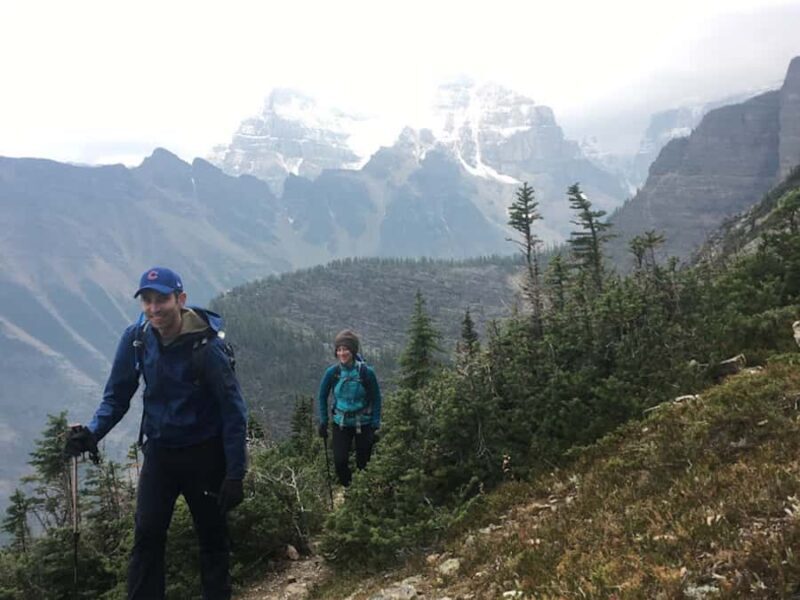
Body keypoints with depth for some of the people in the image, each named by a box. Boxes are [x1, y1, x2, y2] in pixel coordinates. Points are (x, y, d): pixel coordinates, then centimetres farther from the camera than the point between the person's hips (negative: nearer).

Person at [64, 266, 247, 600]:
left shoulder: (207, 345, -21)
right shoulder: (135, 338, -9)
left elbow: (233, 411, -16)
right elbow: (117, 395, 3)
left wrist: (235, 474, -16)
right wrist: (93, 432, -16)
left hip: (204, 453, -3)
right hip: (158, 451, 3)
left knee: (212, 537, 8)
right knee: (146, 535, -2)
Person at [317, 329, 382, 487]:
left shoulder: (366, 372, -16)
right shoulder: (332, 372, -11)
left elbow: (376, 399, -6)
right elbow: (322, 397, 3)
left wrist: (375, 425, -7)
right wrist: (323, 421, 1)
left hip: (363, 424, -1)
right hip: (341, 423, 1)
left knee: (363, 462, 6)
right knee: (340, 461, -6)